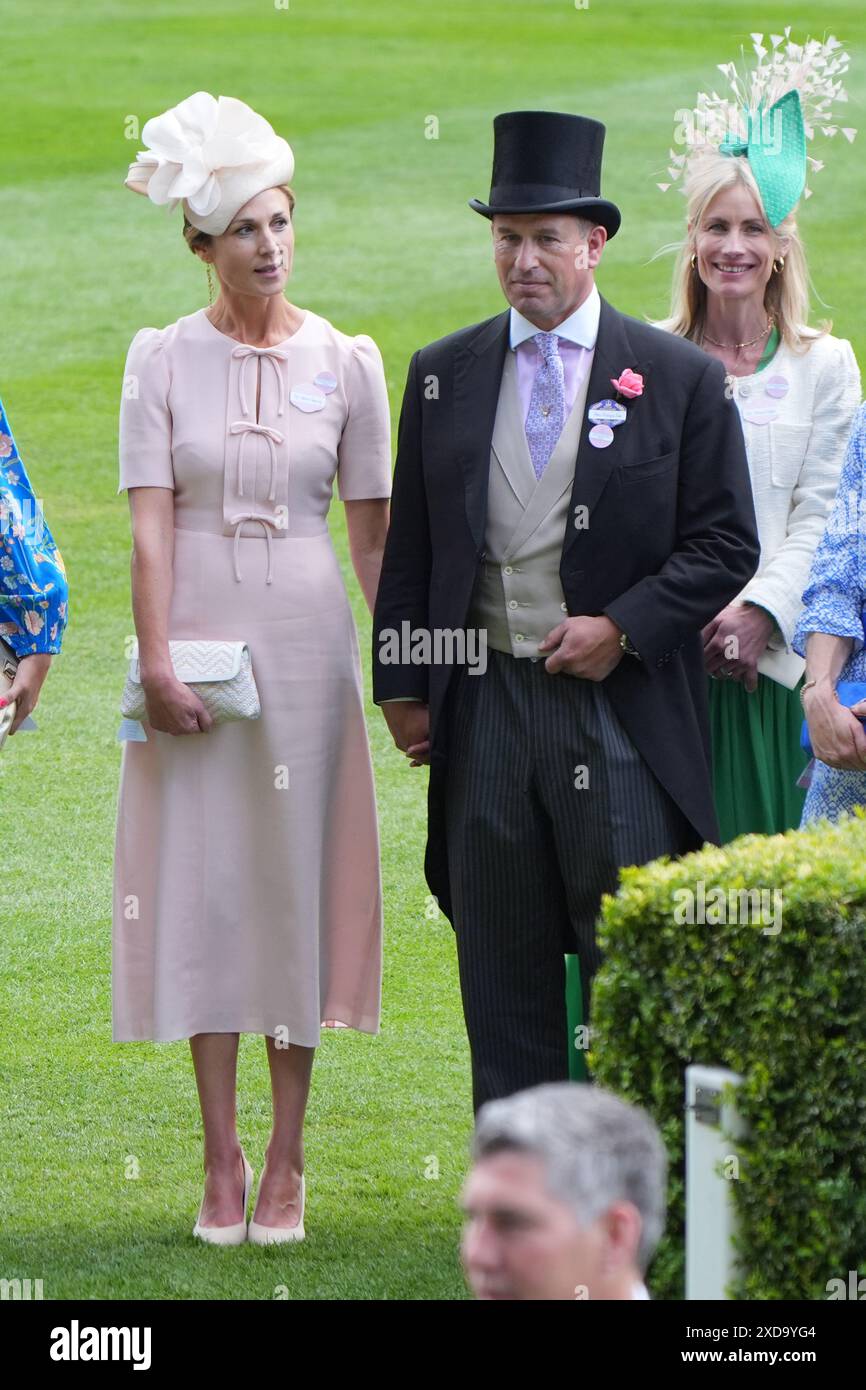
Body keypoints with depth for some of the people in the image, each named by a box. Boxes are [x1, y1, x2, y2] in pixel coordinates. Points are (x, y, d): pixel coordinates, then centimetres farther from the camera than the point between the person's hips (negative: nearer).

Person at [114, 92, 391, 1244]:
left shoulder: (346, 362, 3)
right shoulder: (162, 360, 1)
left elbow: (372, 531, 6)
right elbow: (149, 524, -4)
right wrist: (157, 665, -13)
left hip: (304, 643, 0)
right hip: (195, 636, 0)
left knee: (296, 877, 1)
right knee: (204, 883, 0)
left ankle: (286, 1161, 6)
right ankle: (221, 1160, 6)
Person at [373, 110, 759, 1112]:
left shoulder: (678, 378, 1)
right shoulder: (442, 377, 10)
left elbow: (726, 542, 0)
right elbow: (410, 545, 13)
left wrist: (624, 626, -11)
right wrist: (403, 686, 7)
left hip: (618, 707, -3)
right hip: (484, 706, 3)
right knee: (503, 975, 6)